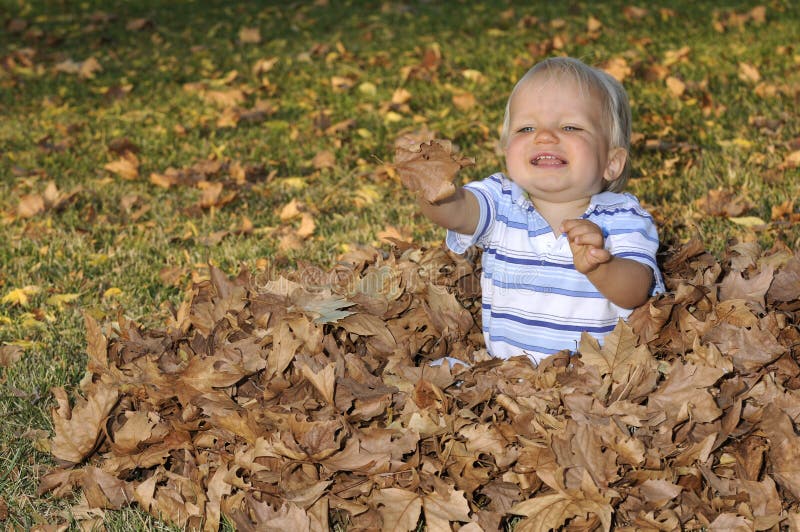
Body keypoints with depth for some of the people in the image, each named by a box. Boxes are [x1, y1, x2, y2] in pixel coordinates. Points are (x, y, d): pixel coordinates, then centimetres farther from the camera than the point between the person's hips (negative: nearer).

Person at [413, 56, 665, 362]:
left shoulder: (621, 216, -3)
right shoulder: (501, 202, 3)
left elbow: (635, 293, -16)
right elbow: (456, 210, -18)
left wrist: (599, 267, -37)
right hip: (504, 369, 3)